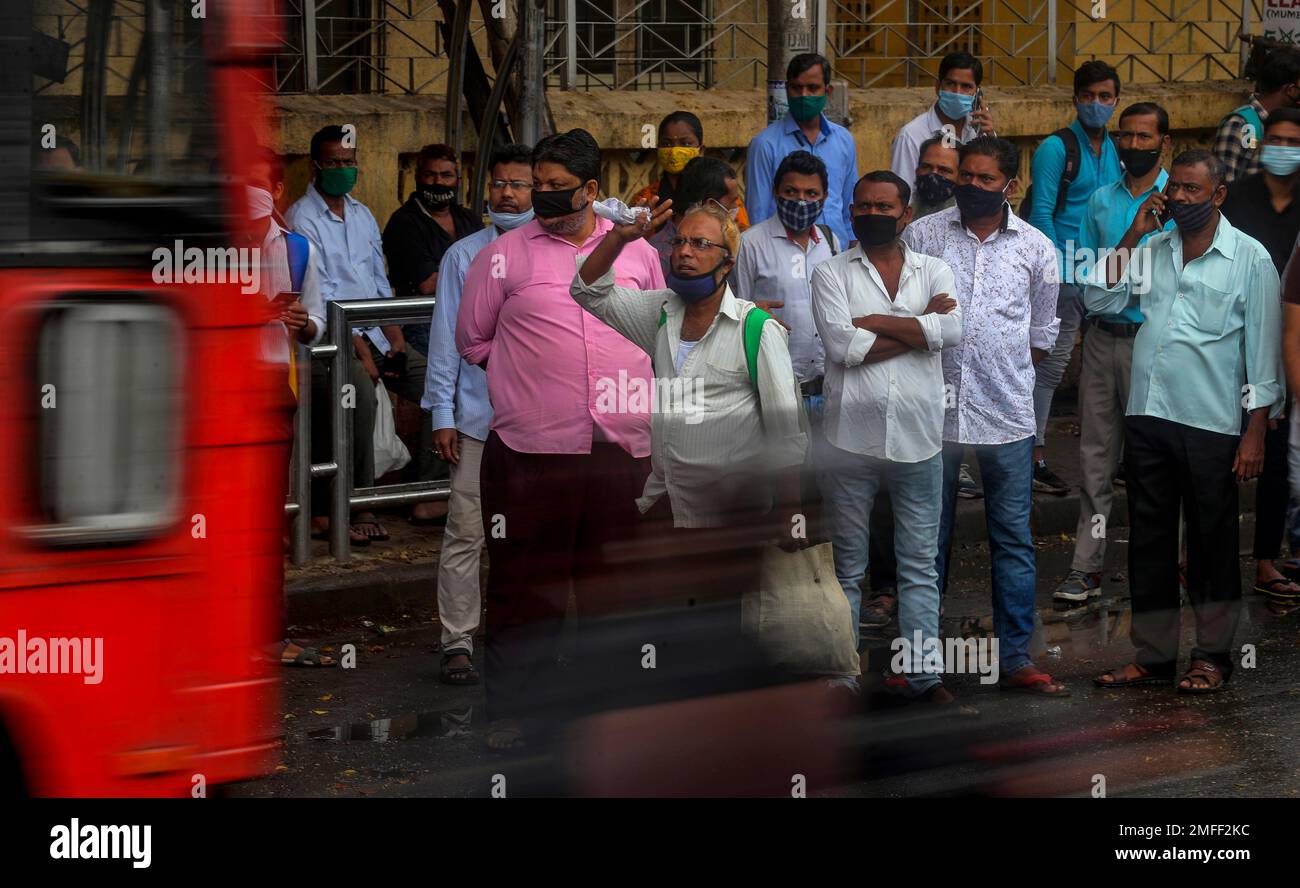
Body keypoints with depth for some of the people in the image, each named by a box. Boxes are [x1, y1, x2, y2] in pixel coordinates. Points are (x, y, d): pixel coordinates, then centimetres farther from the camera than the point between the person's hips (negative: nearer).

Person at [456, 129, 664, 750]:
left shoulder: (636, 252, 11)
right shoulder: (505, 255, 4)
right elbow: (472, 339, 11)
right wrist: (529, 379, 8)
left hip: (622, 447, 3)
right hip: (532, 446, -3)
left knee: (610, 582, 10)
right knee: (526, 583, -2)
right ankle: (514, 711, 6)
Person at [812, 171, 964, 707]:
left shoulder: (932, 271, 9)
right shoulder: (832, 274, 4)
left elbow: (952, 330, -10)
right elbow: (841, 344, -13)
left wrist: (873, 322, -10)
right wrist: (919, 328, -10)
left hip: (917, 436, 2)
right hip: (852, 436, -2)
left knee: (920, 562, 5)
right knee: (846, 563, 5)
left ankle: (923, 671, 9)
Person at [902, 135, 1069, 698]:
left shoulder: (1035, 248, 5)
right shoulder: (922, 236, 2)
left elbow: (1042, 334, 15)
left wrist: (1007, 375, 8)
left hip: (1006, 416, 0)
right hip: (932, 412, 0)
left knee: (1013, 539, 3)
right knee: (929, 537, 7)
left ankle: (1015, 657, 8)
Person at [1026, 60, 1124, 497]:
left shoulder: (1117, 151, 15)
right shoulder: (1056, 148, -5)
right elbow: (1041, 212, -10)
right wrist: (1058, 269, -16)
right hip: (1067, 270, -7)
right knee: (1052, 364, -8)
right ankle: (1034, 456, -6)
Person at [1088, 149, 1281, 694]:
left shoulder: (1249, 257, -2)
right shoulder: (1152, 249, 12)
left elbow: (1262, 348, -3)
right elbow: (1100, 301, 5)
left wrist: (1255, 433, -9)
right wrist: (1133, 235, -1)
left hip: (1210, 425, -4)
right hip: (1148, 418, 5)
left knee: (1212, 541, 4)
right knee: (1149, 540, 8)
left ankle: (1212, 655, 14)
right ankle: (1153, 655, 16)